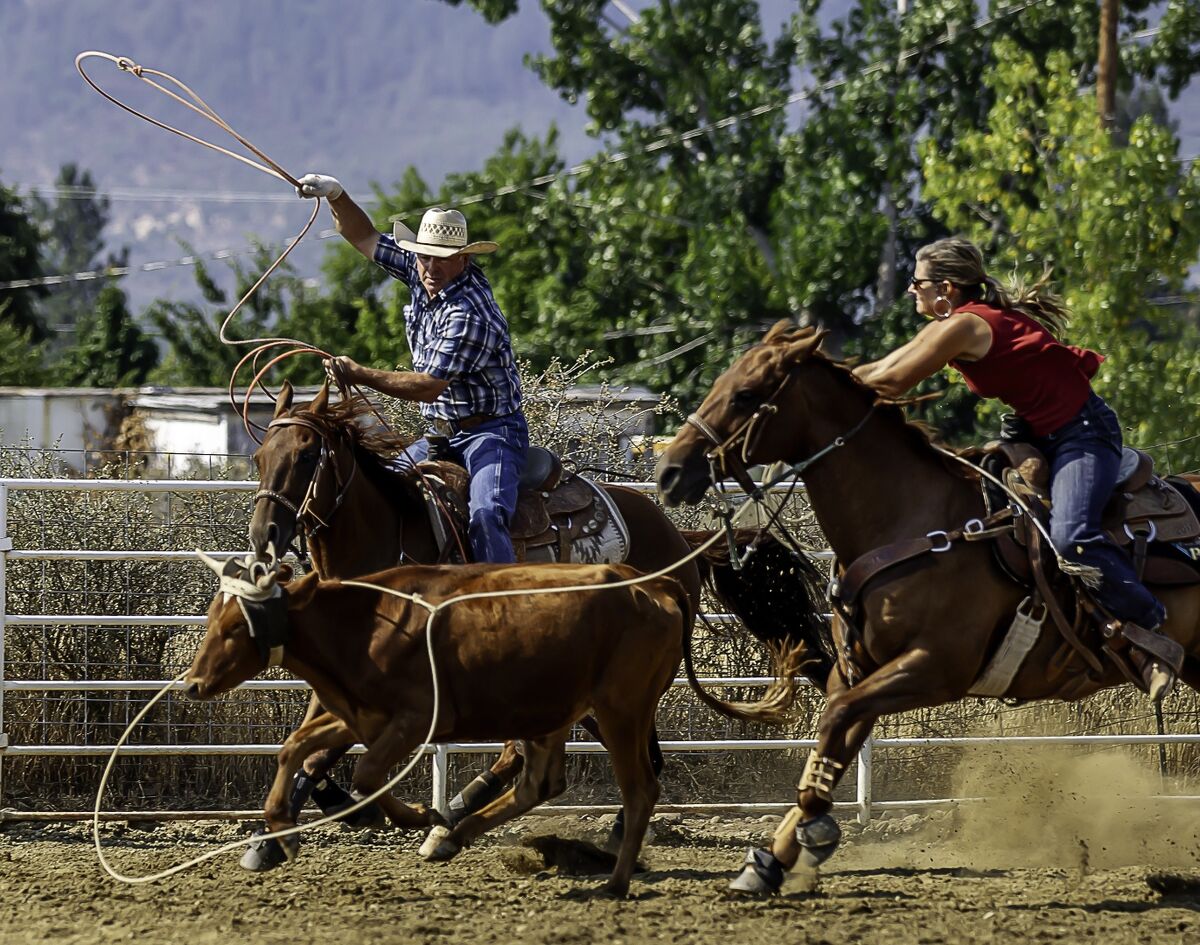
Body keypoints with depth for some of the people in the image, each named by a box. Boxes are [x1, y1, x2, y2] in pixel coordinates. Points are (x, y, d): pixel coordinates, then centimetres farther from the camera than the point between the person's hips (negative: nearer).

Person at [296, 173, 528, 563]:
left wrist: (360, 375, -20)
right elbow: (366, 238, 13)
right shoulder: (420, 273, 2)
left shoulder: (470, 313, -24)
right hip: (439, 434, 9)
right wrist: (336, 196, -3)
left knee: (486, 516, -31)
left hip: (490, 432, -9)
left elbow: (428, 387, -24)